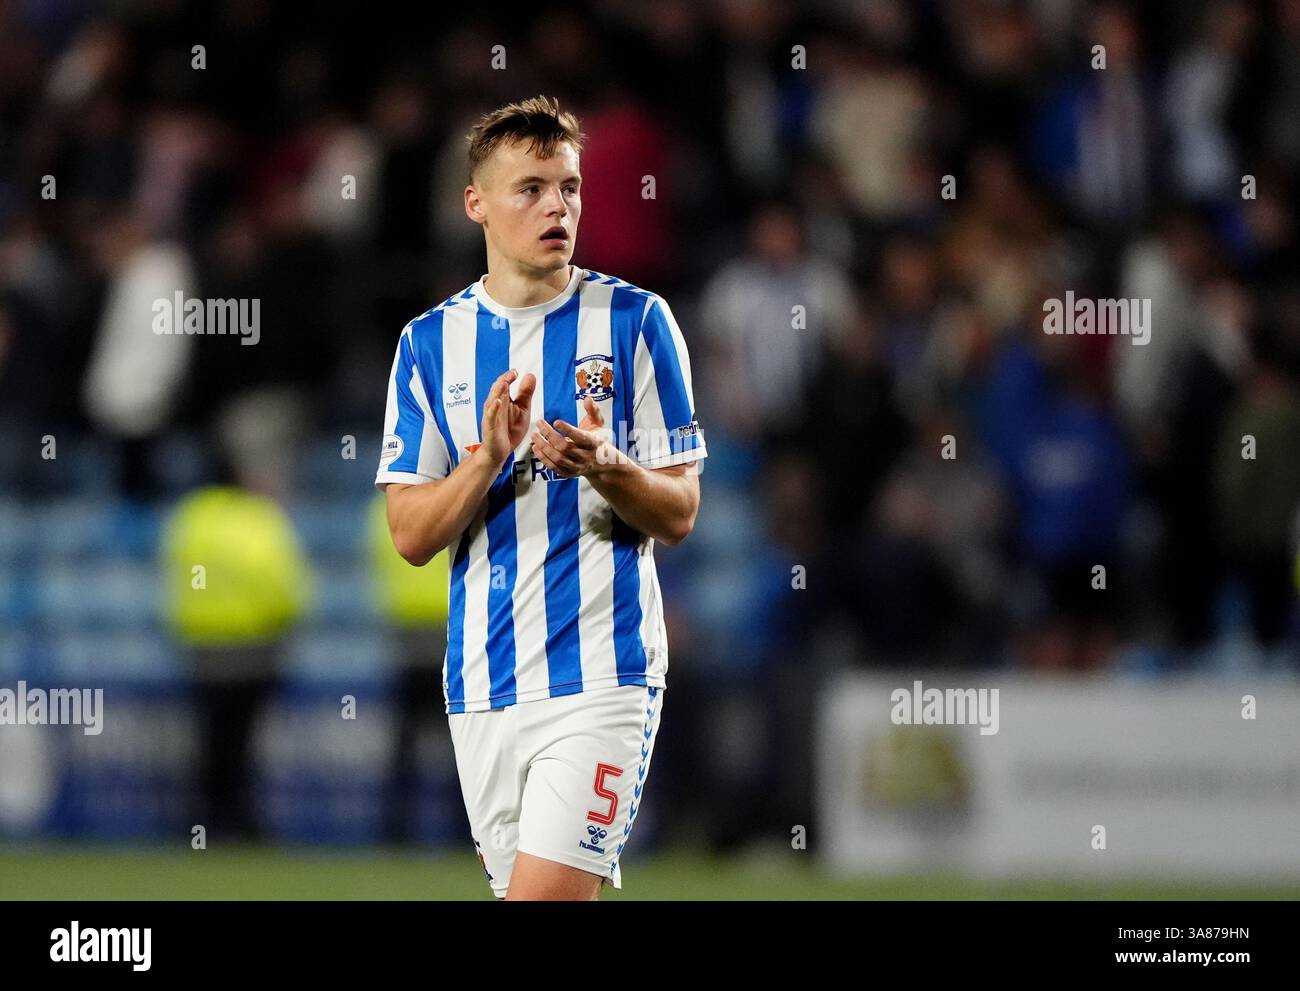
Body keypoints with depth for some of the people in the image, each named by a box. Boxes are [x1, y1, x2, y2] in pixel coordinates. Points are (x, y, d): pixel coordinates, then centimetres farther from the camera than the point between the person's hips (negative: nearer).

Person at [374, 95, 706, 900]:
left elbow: (679, 514, 1)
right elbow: (410, 536, 3)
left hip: (600, 675, -3)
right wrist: (490, 458, -15)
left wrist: (605, 470, -20)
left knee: (545, 892, -18)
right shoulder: (431, 343, 8)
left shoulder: (634, 322, 1)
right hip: (483, 681, 4)